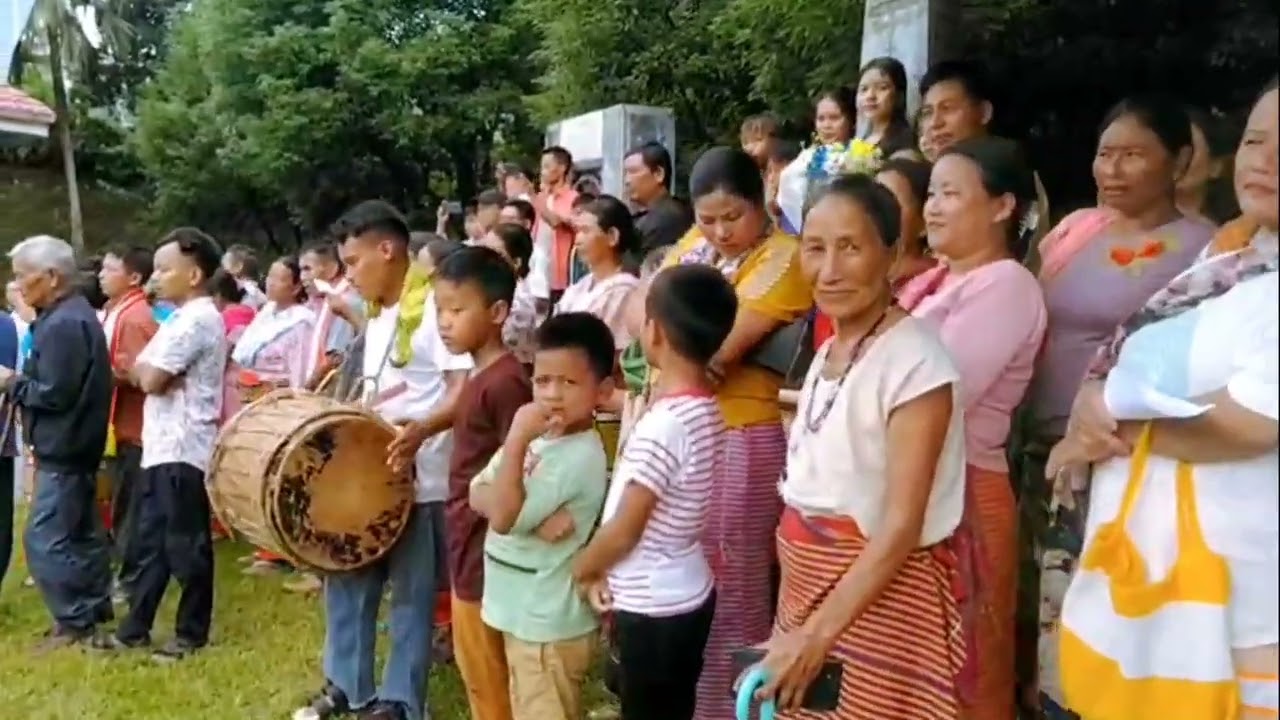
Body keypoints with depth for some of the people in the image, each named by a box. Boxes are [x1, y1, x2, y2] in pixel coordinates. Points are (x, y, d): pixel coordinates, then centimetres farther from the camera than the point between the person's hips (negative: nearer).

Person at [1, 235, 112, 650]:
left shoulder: (62, 324, -20)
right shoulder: (72, 315, 13)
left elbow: (53, 393, -23)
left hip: (63, 448, -11)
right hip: (74, 443, 11)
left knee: (45, 538, -6)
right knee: (80, 533, 16)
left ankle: (74, 623, 0)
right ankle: (95, 611, 25)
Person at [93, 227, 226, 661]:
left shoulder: (196, 318, -16)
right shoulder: (186, 317, 17)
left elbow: (150, 379, -20)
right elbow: (144, 373, 13)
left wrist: (143, 369, 1)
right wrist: (150, 372, -8)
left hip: (183, 449, -10)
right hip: (164, 446, 10)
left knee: (185, 545, 1)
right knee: (151, 541, 15)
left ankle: (192, 634, 13)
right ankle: (135, 629, 24)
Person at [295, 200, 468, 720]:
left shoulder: (434, 306, -13)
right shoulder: (377, 317, 15)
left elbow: (466, 389, -21)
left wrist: (422, 429, -35)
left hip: (419, 478, -9)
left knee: (411, 594, 4)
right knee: (346, 578, 16)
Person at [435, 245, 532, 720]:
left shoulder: (504, 382, -22)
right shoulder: (481, 377, 8)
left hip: (486, 549, -9)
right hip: (468, 543, 10)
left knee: (486, 677, 6)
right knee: (478, 672, 21)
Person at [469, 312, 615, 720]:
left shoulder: (580, 456, -23)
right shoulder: (537, 436, 4)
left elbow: (504, 516, -25)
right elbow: (479, 495, -1)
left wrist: (516, 440, -26)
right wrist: (532, 512, -19)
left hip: (549, 623, -8)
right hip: (524, 614, 8)